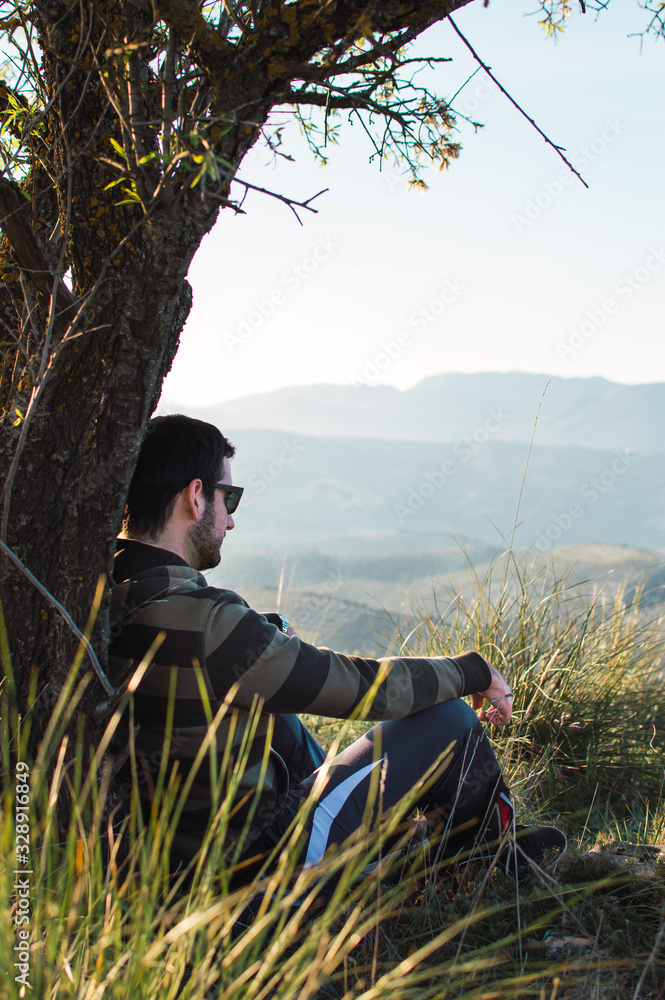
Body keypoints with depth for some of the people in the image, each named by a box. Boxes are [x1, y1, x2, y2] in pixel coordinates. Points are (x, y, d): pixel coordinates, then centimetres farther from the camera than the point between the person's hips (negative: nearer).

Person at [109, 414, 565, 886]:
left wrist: (268, 629, 18)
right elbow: (366, 687, -20)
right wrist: (476, 671, -5)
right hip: (254, 860, -8)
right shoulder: (202, 622, -30)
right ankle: (491, 860, 29)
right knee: (451, 720, 0)